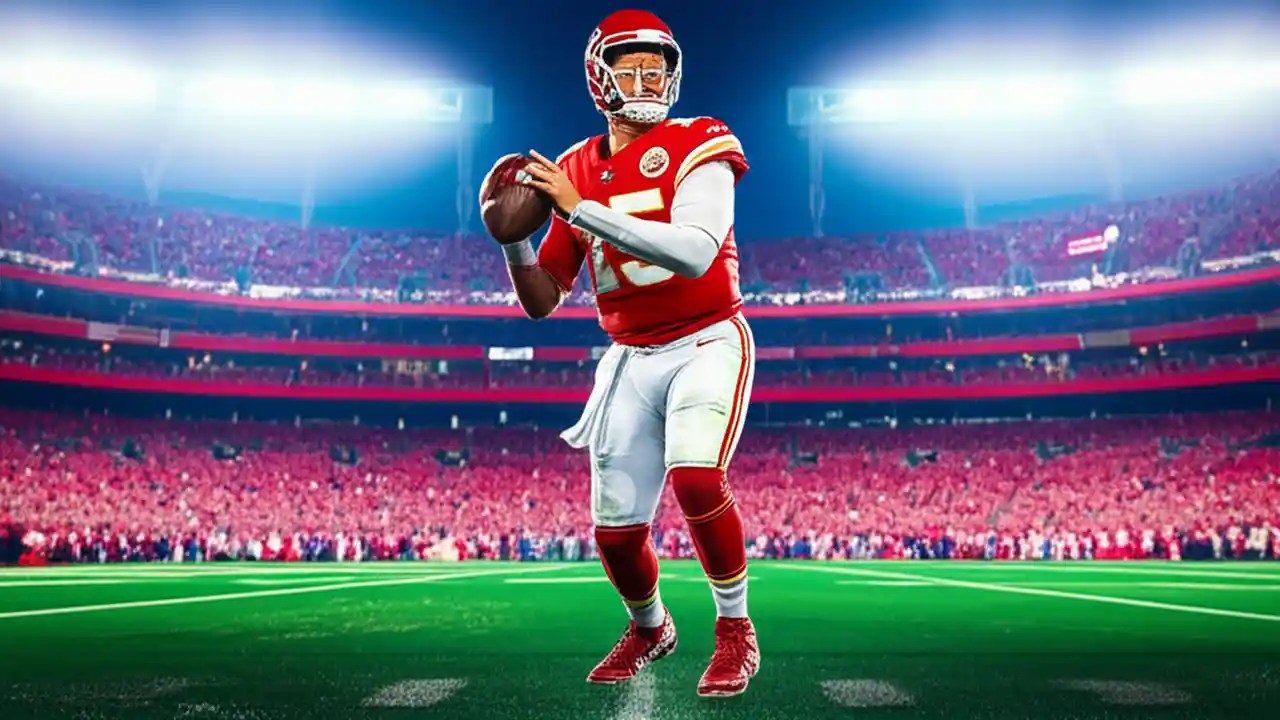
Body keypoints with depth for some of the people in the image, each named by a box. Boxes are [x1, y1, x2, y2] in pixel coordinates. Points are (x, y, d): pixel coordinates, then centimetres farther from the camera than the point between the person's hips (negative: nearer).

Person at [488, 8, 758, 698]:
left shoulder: (696, 146, -8)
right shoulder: (575, 169, 5)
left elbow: (695, 252, -28)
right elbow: (541, 302, 6)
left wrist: (583, 209, -28)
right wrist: (514, 240, -13)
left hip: (707, 343, -4)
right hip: (631, 359, 4)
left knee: (694, 477, -28)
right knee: (615, 526, 3)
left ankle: (736, 631, -3)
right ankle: (649, 627, 35)